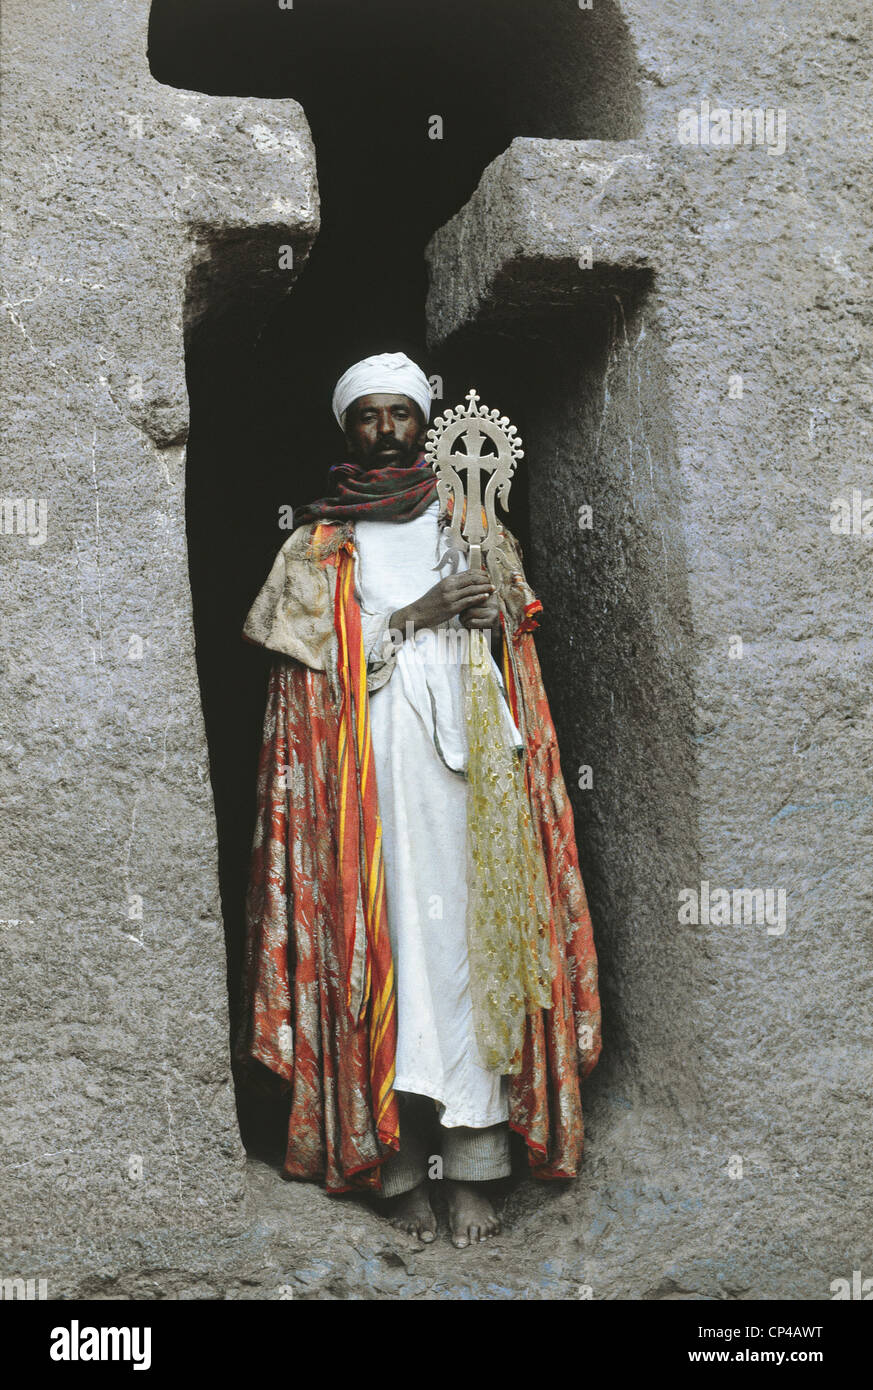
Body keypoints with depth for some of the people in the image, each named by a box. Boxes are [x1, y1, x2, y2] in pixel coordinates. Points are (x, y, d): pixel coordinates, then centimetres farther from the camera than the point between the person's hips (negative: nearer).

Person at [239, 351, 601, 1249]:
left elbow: (515, 649, 18)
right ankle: (397, 1161, 3)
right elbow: (316, 659, -1)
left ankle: (473, 1165, 0)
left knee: (470, 936, -4)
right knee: (385, 937, -5)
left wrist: (488, 619, -4)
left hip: (467, 764, 2)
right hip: (368, 767, -1)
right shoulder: (318, 545, 10)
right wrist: (417, 616, -9)